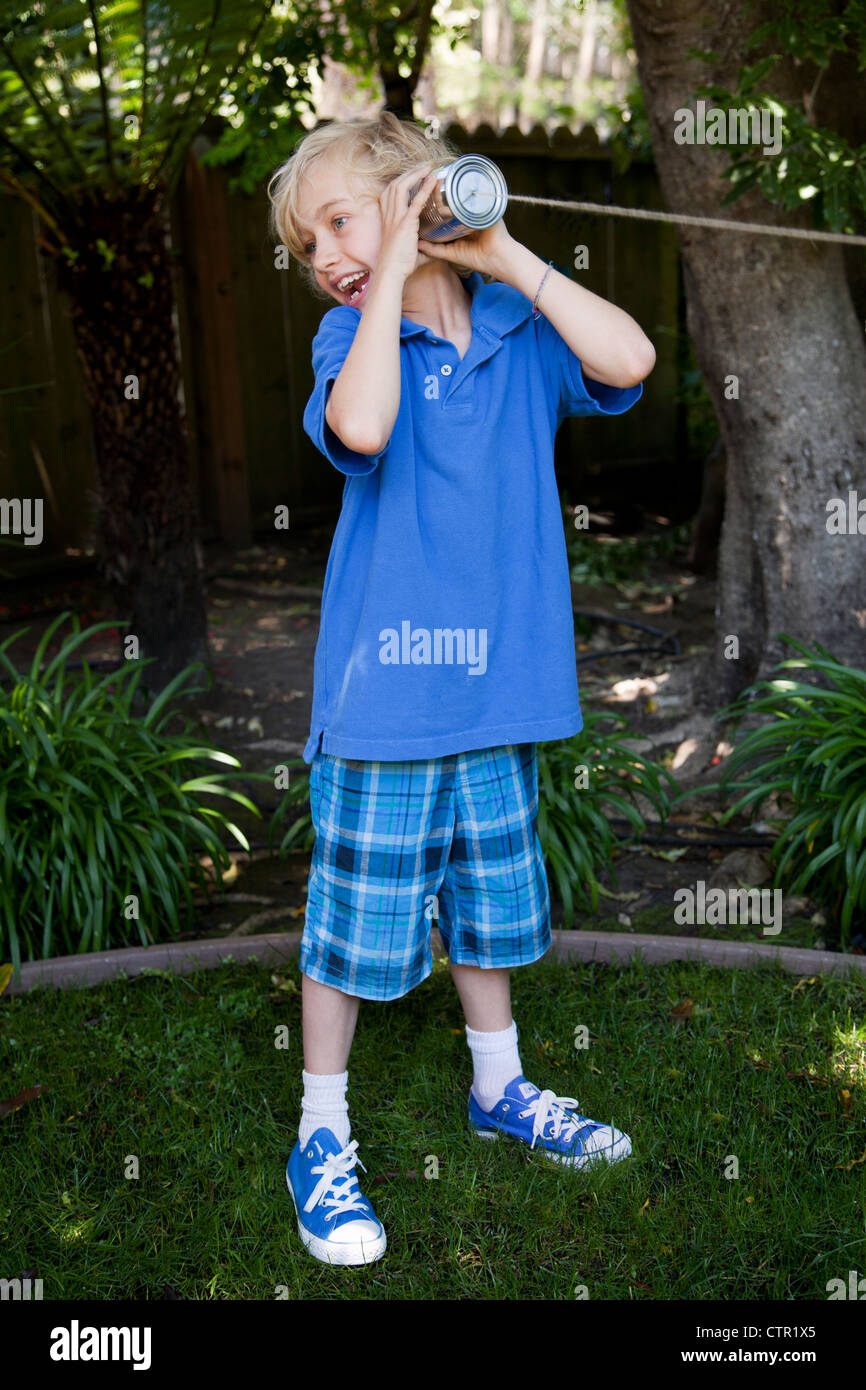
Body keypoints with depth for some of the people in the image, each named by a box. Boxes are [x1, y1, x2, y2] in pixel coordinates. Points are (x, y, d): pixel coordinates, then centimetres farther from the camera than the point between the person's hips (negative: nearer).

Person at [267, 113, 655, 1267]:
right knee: (356, 911, 4)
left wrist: (503, 254, -11)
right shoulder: (353, 335, -4)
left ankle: (501, 1089, 40)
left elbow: (629, 361, -15)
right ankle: (322, 1139, 22)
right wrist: (394, 277, -17)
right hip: (383, 682, -3)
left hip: (497, 677, 3)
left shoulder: (517, 331, 4)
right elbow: (359, 426, -26)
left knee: (490, 895, 19)